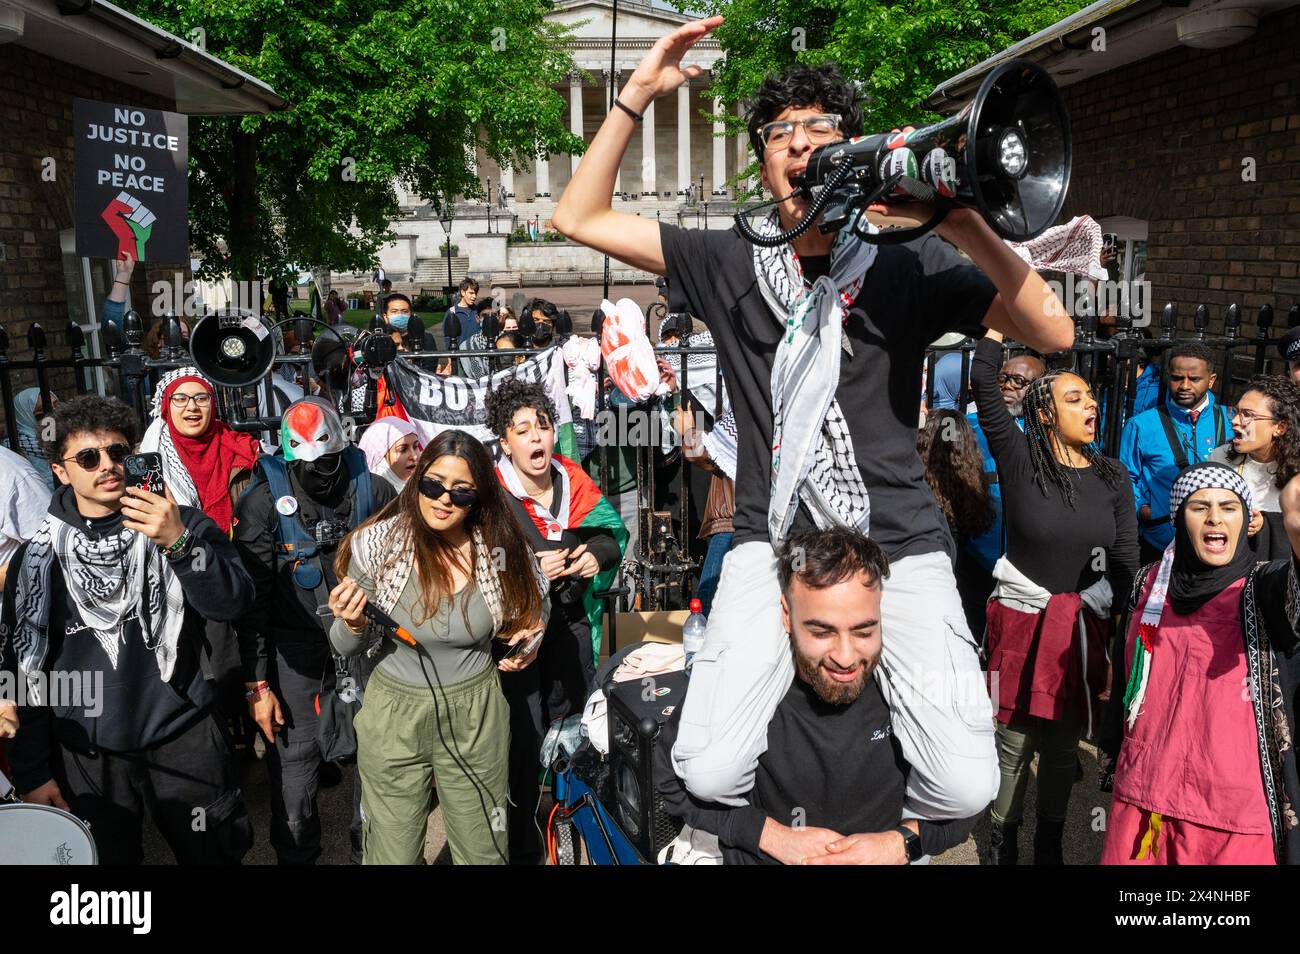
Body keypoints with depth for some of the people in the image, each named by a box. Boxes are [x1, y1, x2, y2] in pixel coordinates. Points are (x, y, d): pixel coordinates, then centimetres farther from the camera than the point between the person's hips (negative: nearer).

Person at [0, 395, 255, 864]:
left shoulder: (180, 524, -1)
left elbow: (233, 604, -15)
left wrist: (179, 543, -30)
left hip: (183, 738, 0)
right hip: (86, 753, 1)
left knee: (215, 855, 9)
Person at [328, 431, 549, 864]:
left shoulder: (501, 549, -10)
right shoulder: (376, 544, -13)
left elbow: (529, 611, 13)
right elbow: (347, 648, -2)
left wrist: (528, 641, -7)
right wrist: (352, 625, -23)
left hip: (476, 717, 1)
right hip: (394, 717, -1)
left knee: (484, 852, 15)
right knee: (393, 855, 12)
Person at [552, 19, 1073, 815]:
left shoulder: (908, 265, 4)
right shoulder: (729, 265, 8)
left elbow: (1054, 334, -6)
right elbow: (579, 219, 8)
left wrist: (963, 225, -19)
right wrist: (638, 94, 0)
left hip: (898, 543, 0)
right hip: (773, 540, 1)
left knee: (965, 788, -13)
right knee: (709, 774, -16)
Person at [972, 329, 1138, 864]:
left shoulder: (1112, 478, 5)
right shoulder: (1020, 459, -6)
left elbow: (1125, 561, 7)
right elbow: (983, 381, -16)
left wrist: (1087, 604, -4)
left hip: (1084, 629, 3)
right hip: (1021, 622, -3)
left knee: (1064, 746, 14)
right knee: (1015, 745, 3)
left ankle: (1049, 843, 32)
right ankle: (1002, 844, 22)